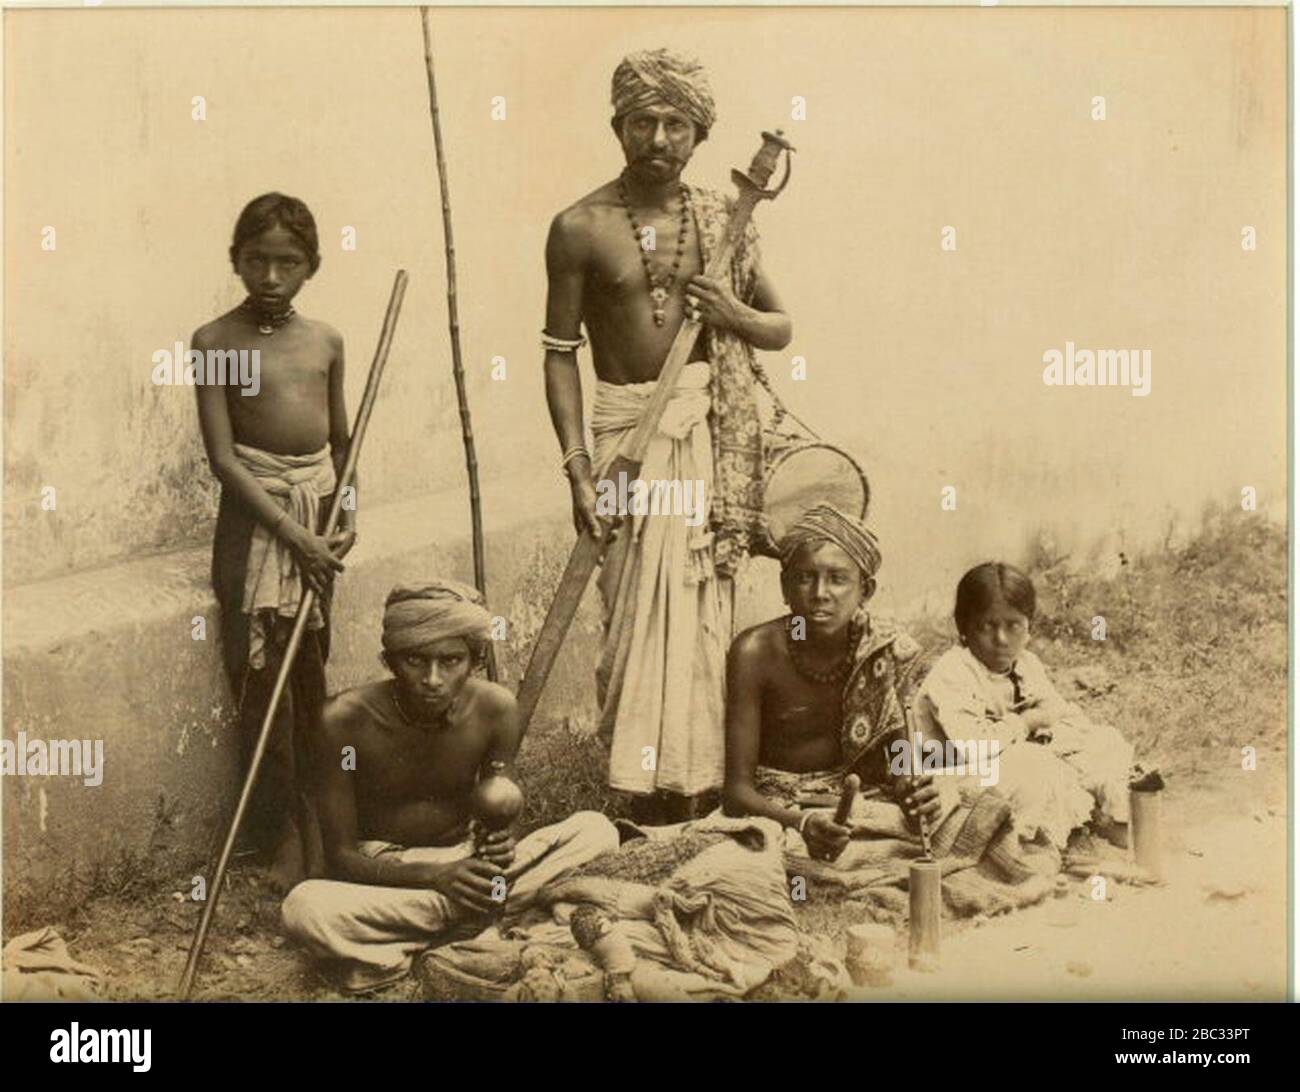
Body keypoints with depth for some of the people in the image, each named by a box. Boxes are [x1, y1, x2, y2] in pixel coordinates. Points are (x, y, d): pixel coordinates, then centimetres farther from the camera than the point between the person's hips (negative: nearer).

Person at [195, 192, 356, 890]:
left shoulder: (325, 341, 6)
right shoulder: (216, 342, -7)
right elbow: (222, 458, -12)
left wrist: (345, 516, -2)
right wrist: (293, 533, -18)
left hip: (319, 503, 4)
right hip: (256, 511, -4)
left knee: (310, 672, 10)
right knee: (263, 675, -3)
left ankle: (313, 821, 21)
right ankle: (283, 838, 7)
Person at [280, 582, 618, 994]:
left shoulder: (495, 709, -13)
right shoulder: (345, 720, -21)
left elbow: (497, 824, -2)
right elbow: (340, 856, -16)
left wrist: (499, 847, -28)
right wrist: (435, 876, -31)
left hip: (464, 860, 3)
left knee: (596, 831, -17)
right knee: (305, 907, -37)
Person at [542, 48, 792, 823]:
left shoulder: (723, 222, 6)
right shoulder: (582, 227, -1)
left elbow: (782, 329, 14)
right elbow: (560, 351, 0)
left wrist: (734, 313, -9)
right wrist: (577, 466, -8)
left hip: (712, 428, 2)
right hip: (627, 424, -2)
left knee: (697, 606, 4)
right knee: (639, 607, 0)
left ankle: (692, 782, 18)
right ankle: (651, 784, 13)